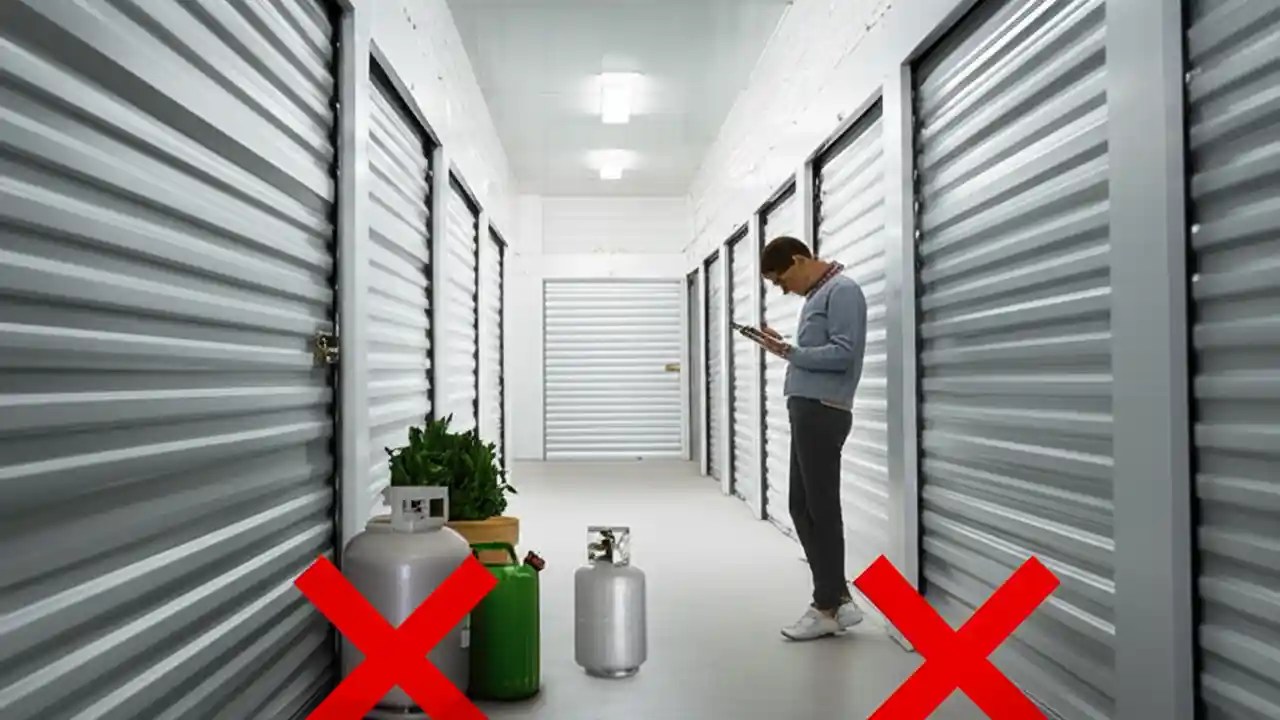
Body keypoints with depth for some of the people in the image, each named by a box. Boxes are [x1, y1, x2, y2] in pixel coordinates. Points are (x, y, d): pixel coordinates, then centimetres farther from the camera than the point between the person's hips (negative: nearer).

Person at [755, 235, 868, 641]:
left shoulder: (841, 291, -9)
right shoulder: (818, 295, 20)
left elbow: (843, 354, -19)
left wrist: (788, 352, -17)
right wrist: (785, 348, 5)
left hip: (822, 413, -10)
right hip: (808, 412, 10)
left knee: (822, 510, -3)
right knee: (803, 508, 11)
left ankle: (828, 608, 8)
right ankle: (839, 600, 19)